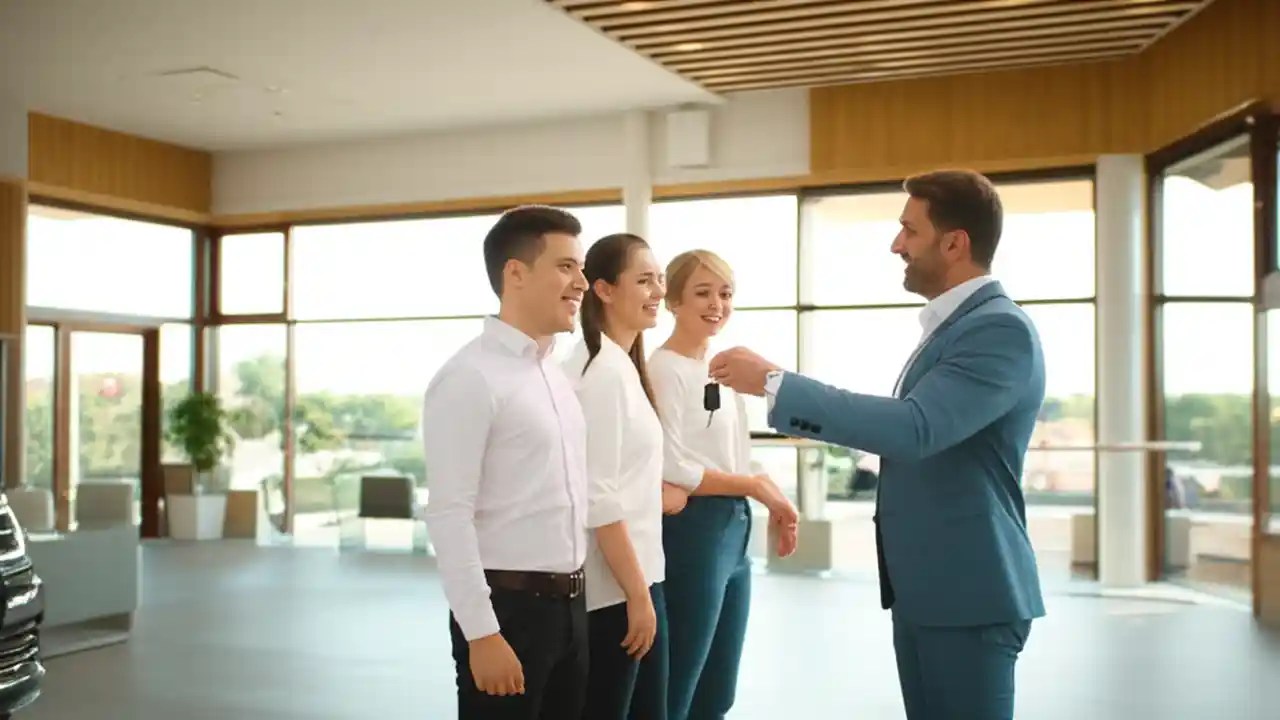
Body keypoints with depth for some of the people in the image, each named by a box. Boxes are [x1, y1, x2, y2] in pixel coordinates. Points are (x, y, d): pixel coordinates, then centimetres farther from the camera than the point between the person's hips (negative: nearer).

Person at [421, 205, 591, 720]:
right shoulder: (471, 377, -14)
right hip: (508, 606, -8)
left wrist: (571, 600, 14)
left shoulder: (558, 375, 12)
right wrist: (481, 633, -20)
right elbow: (449, 516, -18)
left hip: (569, 605, 8)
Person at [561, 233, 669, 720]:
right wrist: (637, 594, -18)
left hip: (636, 575, 9)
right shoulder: (602, 369, -16)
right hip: (613, 587, -9)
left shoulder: (622, 366, 13)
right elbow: (598, 496, -21)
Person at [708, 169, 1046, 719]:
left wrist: (774, 382, -27)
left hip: (967, 591, -9)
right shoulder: (952, 326, 14)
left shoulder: (1002, 329, -18)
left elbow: (915, 428, -30)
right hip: (924, 587, 9)